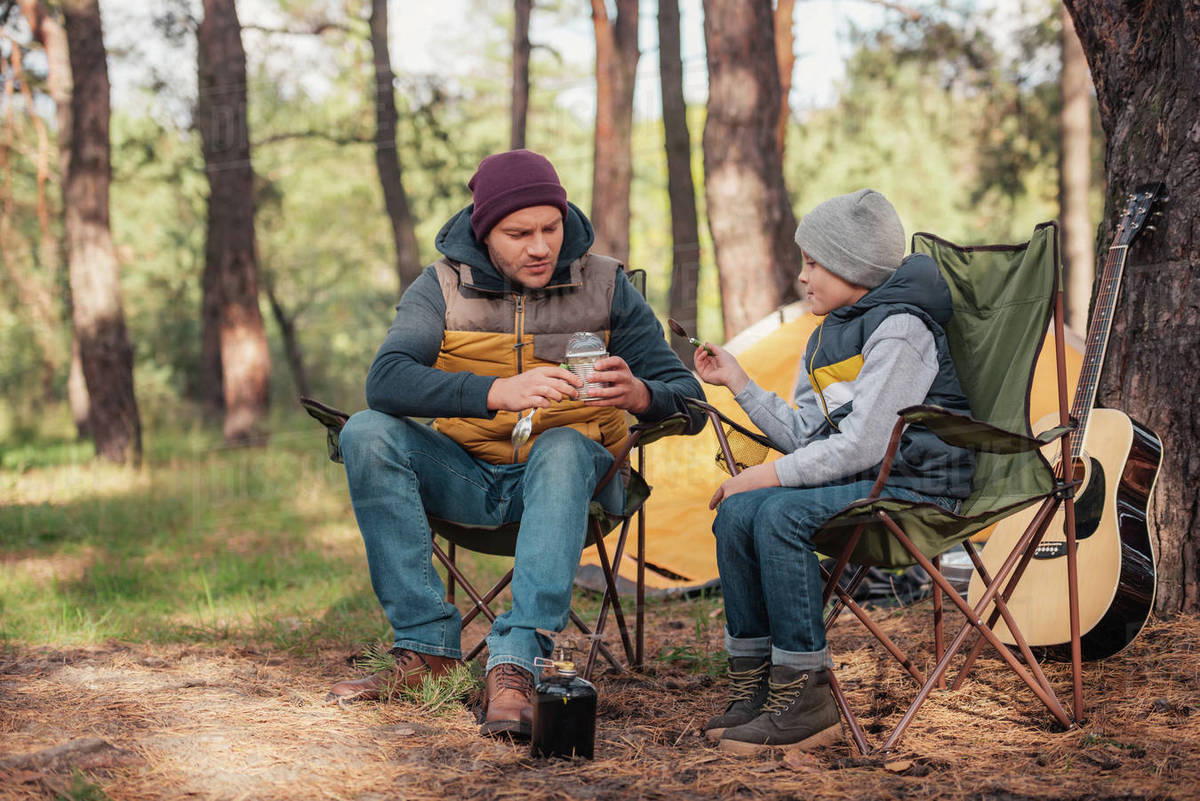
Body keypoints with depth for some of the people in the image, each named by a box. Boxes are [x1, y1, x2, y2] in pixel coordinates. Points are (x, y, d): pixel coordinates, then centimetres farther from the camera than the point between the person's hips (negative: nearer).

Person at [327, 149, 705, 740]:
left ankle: (515, 666, -46)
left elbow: (687, 398, -5)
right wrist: (497, 392, -40)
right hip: (468, 479, 2)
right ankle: (427, 646, -25)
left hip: (571, 474, -1)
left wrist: (637, 394, -31)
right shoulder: (445, 286, -6)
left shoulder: (603, 286, -4)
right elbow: (385, 381, -24)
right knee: (366, 434, -24)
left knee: (565, 447, -36)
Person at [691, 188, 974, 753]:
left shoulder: (899, 329, -13)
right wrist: (739, 383, 10)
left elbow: (861, 446, -21)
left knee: (781, 513, -29)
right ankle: (752, 682, -9)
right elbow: (806, 434, 11)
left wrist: (770, 475, -18)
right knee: (737, 512, -12)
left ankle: (803, 699, -24)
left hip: (916, 485, -9)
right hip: (860, 481, 9)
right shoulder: (830, 336, 18)